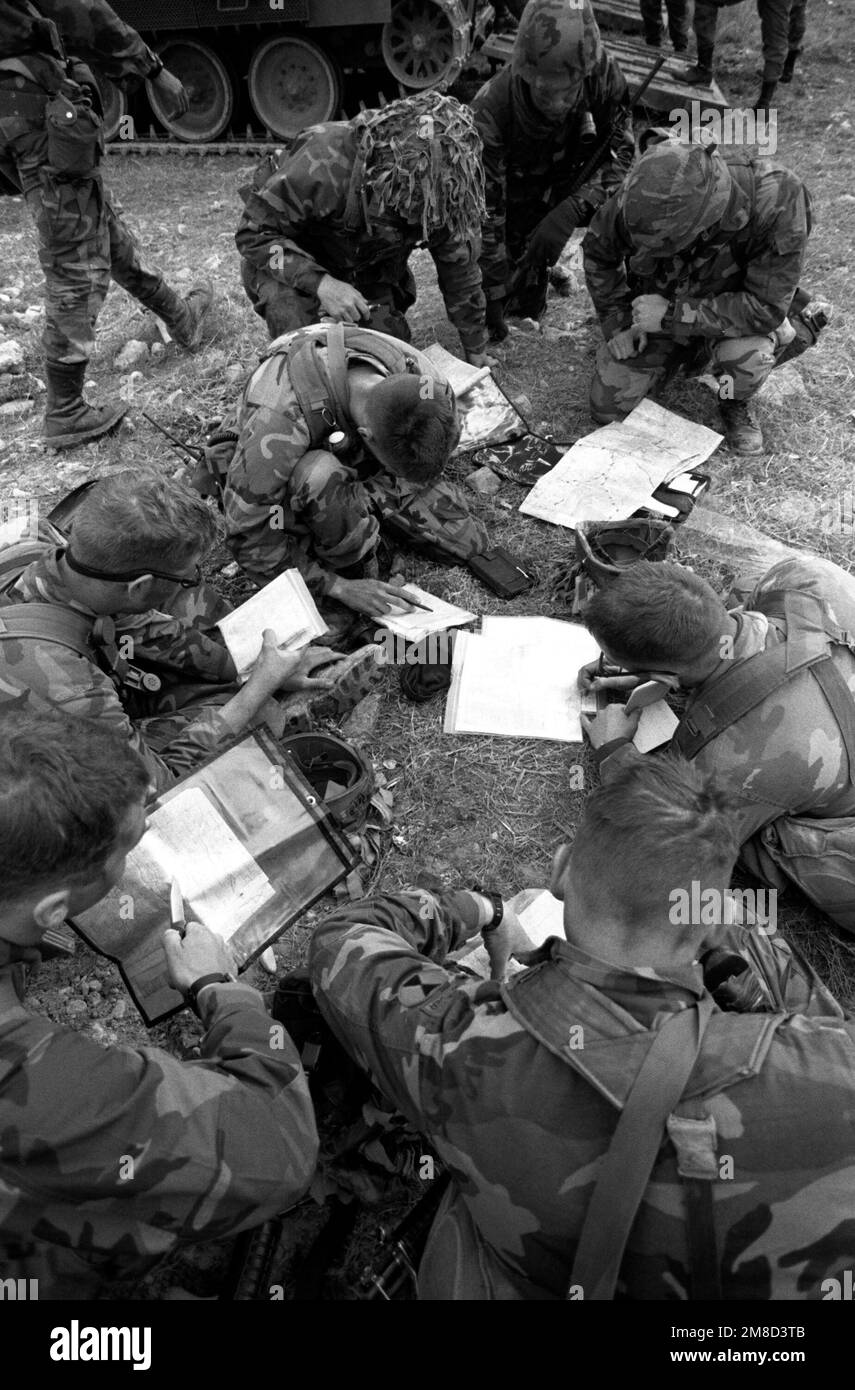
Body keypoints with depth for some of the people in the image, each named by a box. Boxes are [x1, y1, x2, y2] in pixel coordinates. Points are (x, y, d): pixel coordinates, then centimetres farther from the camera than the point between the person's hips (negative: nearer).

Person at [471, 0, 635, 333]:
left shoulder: (601, 73, -29)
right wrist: (493, 292, -32)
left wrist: (570, 211, -40)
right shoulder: (491, 110, -37)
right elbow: (486, 208, -33)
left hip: (573, 183, 3)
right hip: (518, 196, -3)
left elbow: (622, 154, -23)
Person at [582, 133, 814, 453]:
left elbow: (767, 308, -33)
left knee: (747, 354, -37)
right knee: (608, 409, -1)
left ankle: (734, 404, 1)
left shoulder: (778, 202, -36)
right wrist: (618, 324, -11)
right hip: (657, 311, 3)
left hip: (729, 316, -3)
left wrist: (671, 315, -34)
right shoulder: (643, 198, -27)